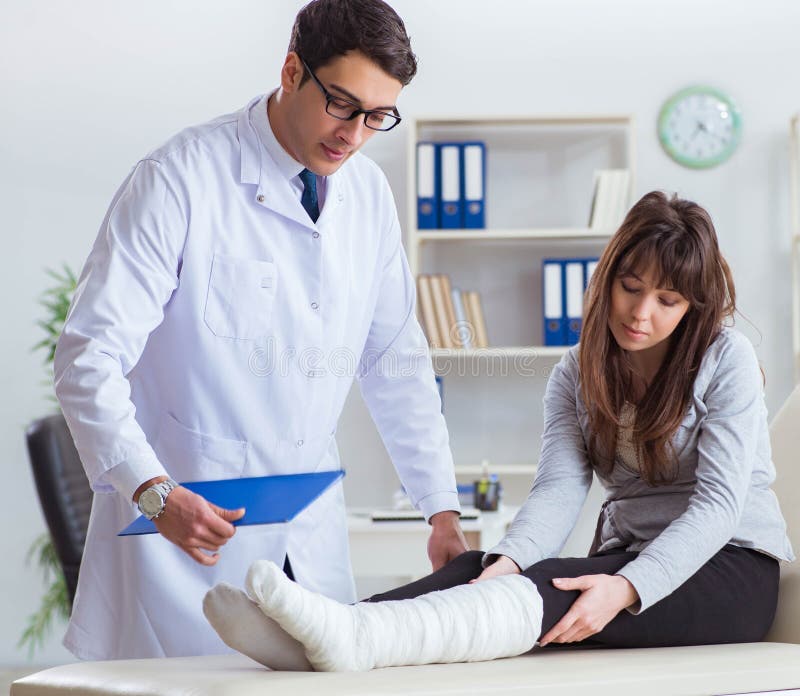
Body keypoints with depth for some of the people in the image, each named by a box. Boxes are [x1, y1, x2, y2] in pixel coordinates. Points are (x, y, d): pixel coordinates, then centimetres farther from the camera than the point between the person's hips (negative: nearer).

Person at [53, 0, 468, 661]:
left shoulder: (369, 194, 6)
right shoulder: (181, 179, -13)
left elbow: (396, 361, 14)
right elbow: (90, 357, -17)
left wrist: (442, 510, 8)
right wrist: (156, 494, -29)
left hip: (311, 537, 6)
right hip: (190, 524, -5)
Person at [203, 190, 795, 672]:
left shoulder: (726, 358, -5)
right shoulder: (575, 376, 10)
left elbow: (720, 501, -15)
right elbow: (559, 489, -7)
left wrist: (628, 588, -31)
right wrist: (509, 560, -30)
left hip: (733, 572, -5)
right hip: (627, 559, 5)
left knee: (552, 589, -33)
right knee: (477, 567, -24)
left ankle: (351, 637, -56)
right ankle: (315, 639, -49)